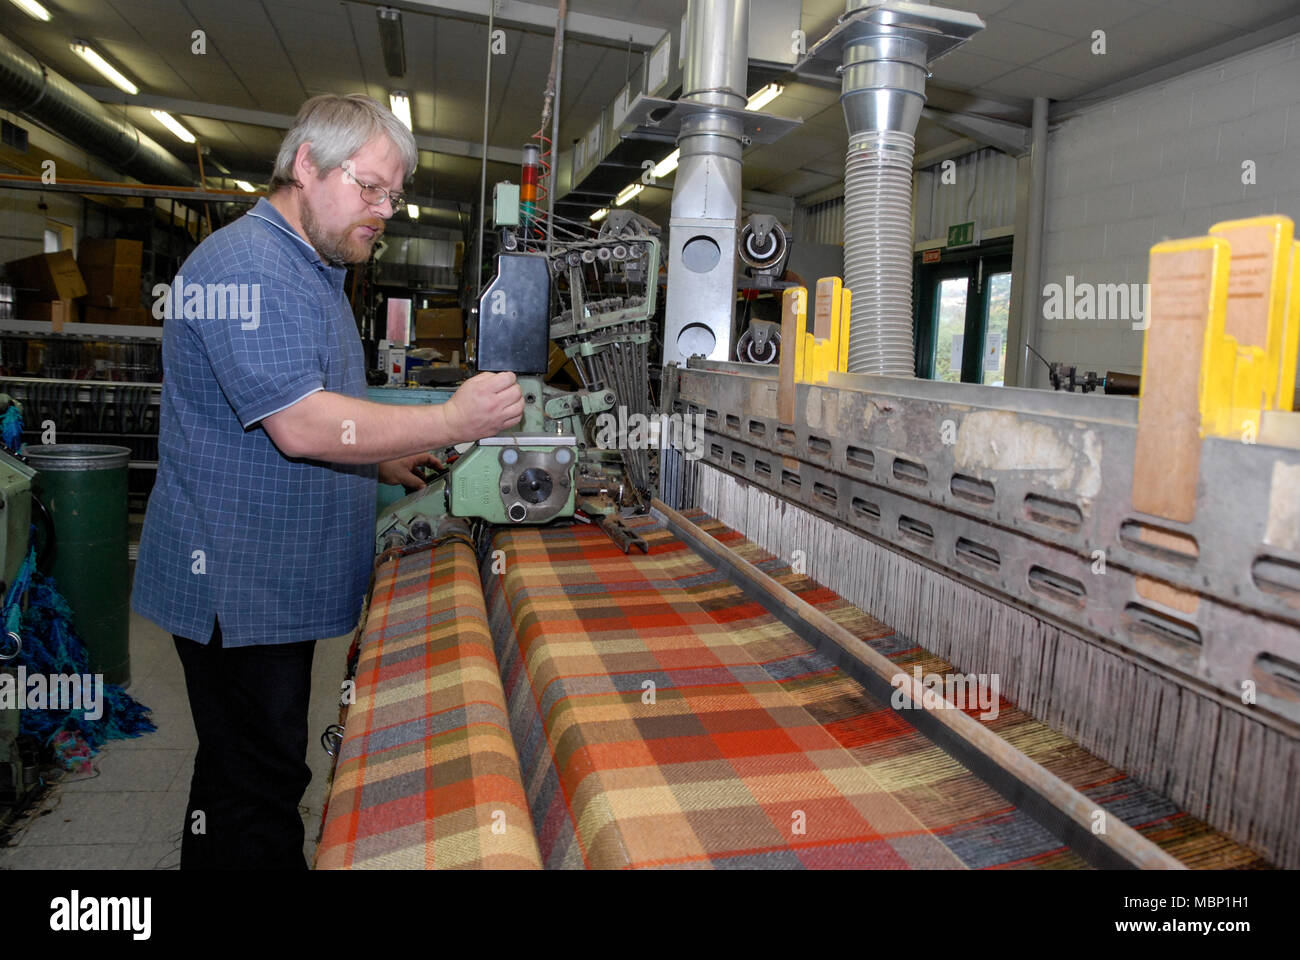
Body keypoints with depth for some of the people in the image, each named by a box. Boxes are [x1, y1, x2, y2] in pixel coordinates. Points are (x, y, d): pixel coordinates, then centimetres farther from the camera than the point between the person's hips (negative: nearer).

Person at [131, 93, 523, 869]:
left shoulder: (312, 272, 17)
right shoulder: (247, 265, -17)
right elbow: (302, 425, -26)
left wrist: (380, 463, 13)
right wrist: (453, 421, -26)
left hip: (282, 583, 10)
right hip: (236, 584, -10)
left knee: (255, 778, 19)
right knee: (255, 787, 0)